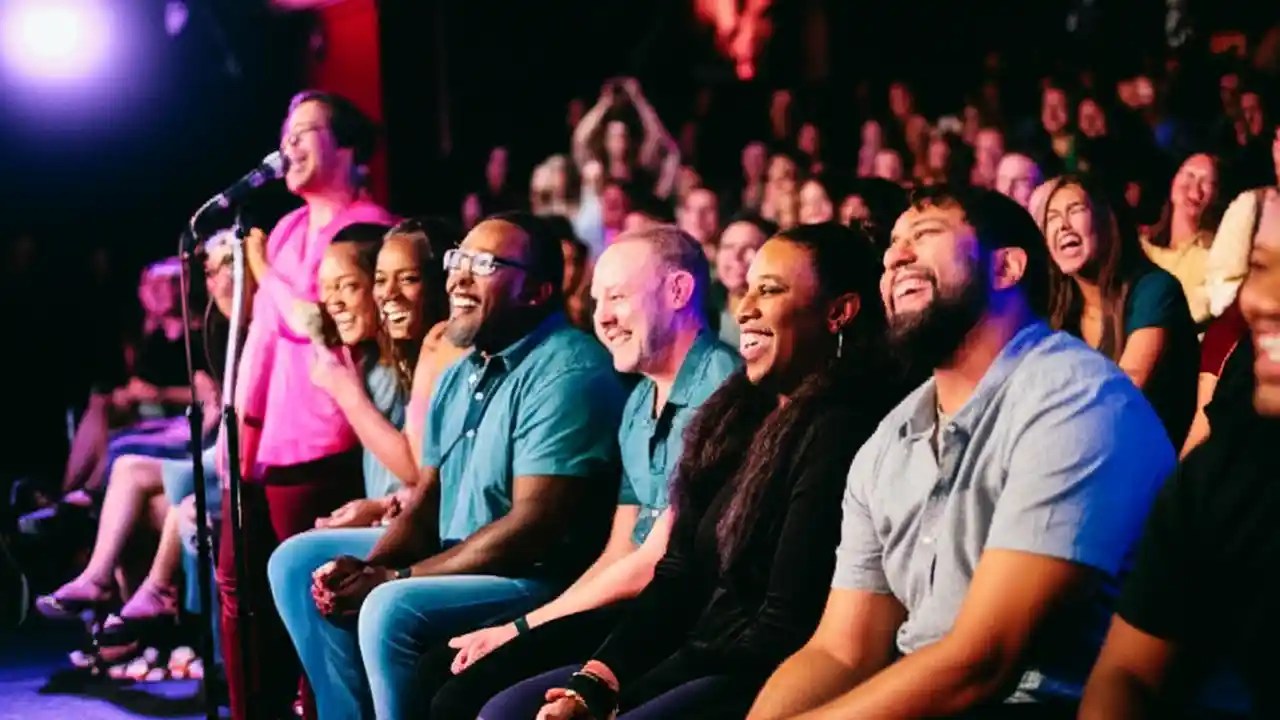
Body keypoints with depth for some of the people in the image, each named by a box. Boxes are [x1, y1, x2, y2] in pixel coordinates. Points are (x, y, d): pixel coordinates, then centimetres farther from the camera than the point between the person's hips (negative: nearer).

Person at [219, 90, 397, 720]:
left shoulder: (367, 225, -7)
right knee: (238, 584, 10)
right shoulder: (286, 229, 19)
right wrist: (238, 419, 8)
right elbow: (259, 330, 16)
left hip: (319, 449, -8)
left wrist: (262, 270, 0)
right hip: (259, 442, 8)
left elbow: (315, 321, -15)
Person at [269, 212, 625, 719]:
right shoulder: (459, 375, 11)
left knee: (392, 611, -30)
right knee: (298, 561, 8)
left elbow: (534, 527, -25)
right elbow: (427, 501, 11)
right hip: (454, 556, 10)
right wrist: (368, 567, -10)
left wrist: (396, 578, -21)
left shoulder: (567, 373, -19)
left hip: (543, 577, -10)